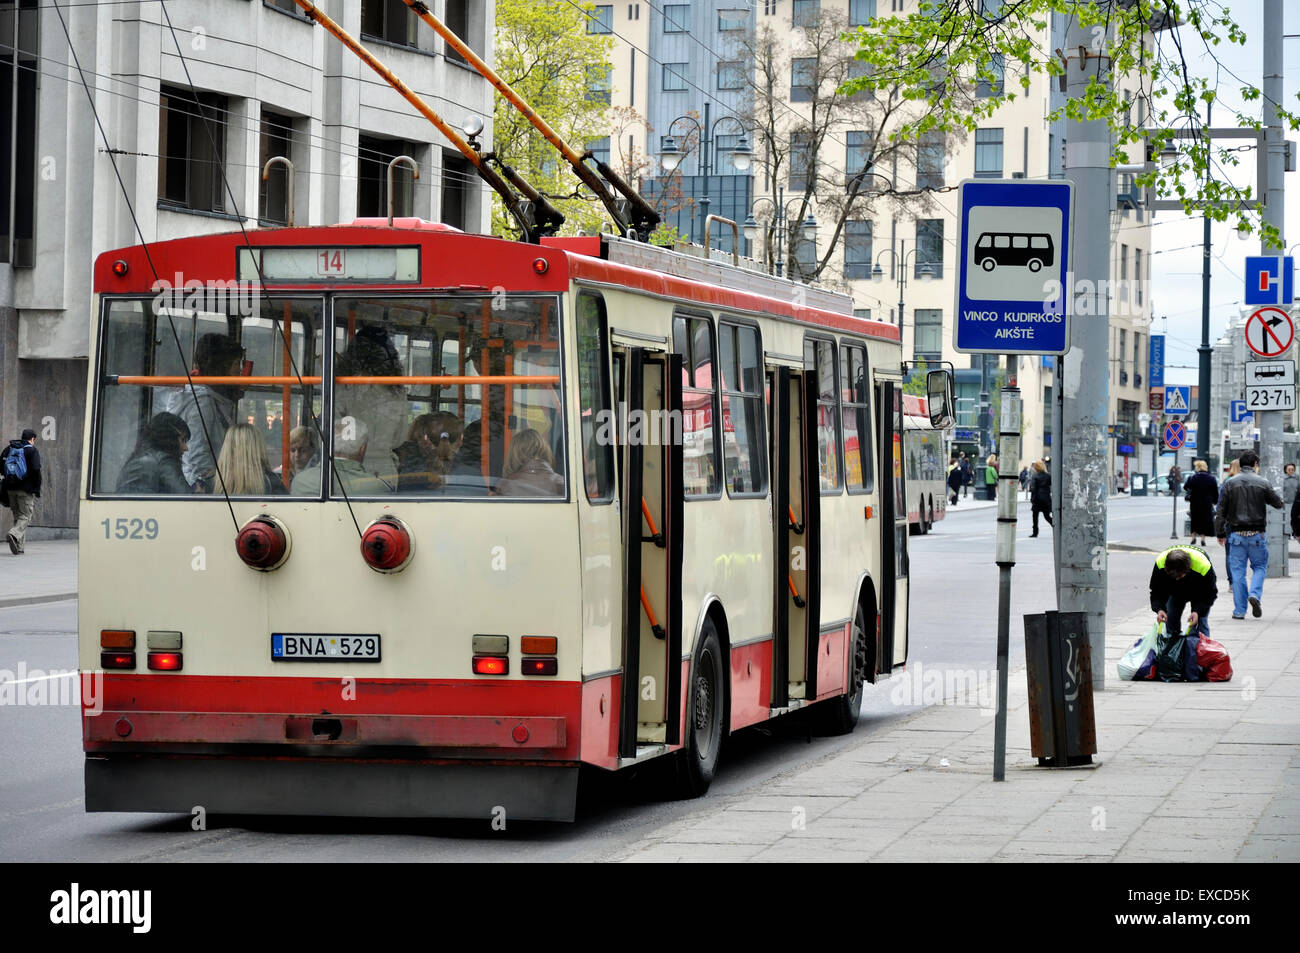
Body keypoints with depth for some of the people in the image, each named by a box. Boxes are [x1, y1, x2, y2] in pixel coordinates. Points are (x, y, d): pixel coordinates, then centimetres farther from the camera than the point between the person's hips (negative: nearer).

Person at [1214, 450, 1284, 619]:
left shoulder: (1230, 483, 0)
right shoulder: (1262, 483, -3)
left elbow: (1221, 511, 1)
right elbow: (1278, 503, 6)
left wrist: (1220, 533, 8)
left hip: (1236, 534, 1)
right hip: (1257, 534, -1)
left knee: (1238, 571, 5)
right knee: (1260, 567, 15)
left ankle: (1239, 610, 4)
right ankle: (1255, 594, -11)